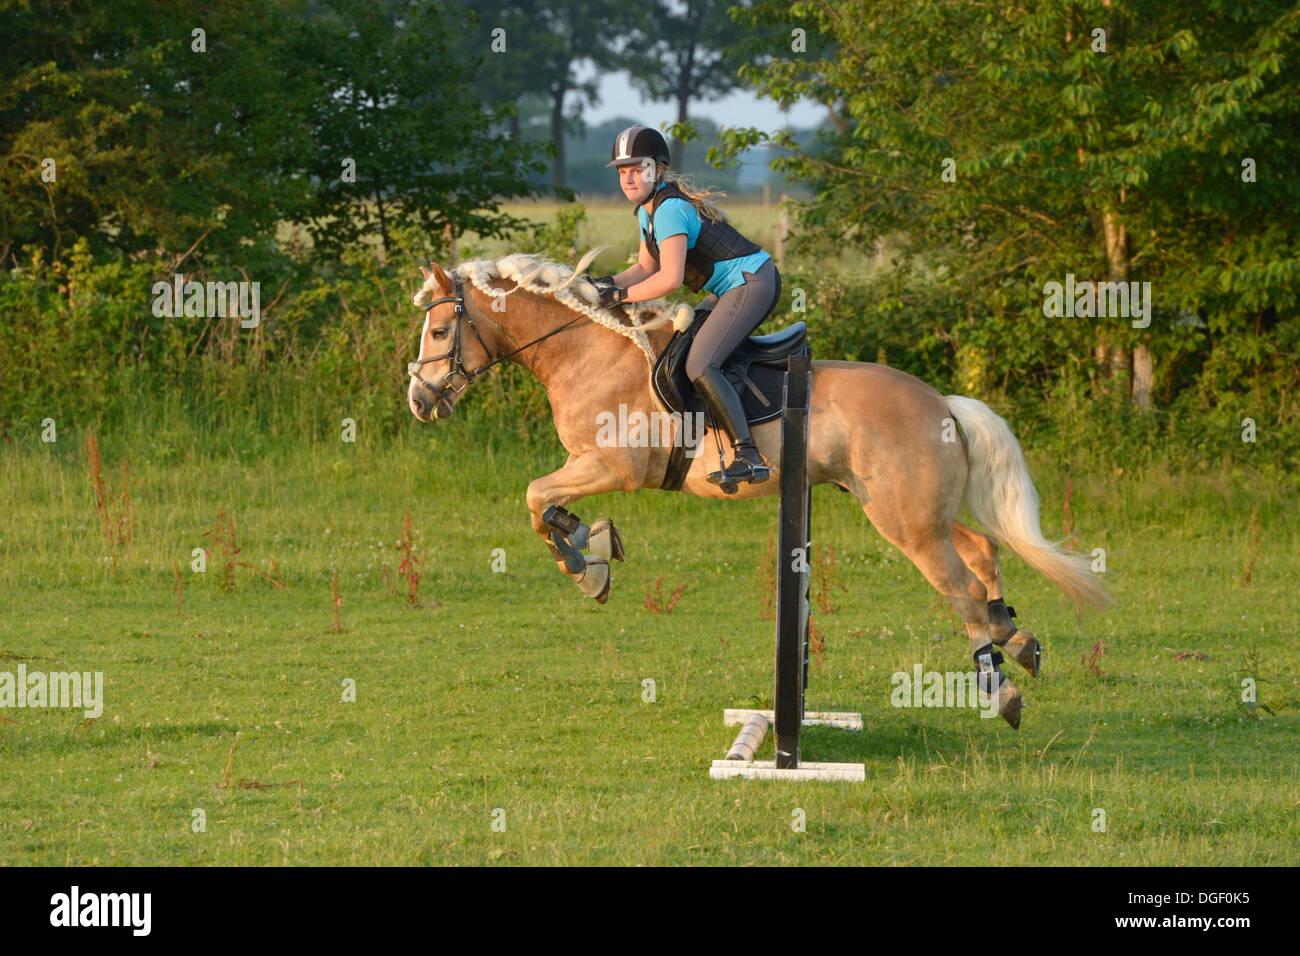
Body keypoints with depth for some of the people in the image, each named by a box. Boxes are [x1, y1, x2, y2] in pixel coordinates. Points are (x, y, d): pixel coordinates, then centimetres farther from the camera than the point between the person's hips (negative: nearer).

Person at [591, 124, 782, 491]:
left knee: (699, 365, -23)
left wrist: (620, 295, -16)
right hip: (739, 287, 11)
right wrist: (608, 282, 5)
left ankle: (748, 457, -31)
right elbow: (647, 267, 19)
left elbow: (670, 278, -23)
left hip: (753, 283, -11)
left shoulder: (669, 210, -17)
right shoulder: (648, 209, 14)